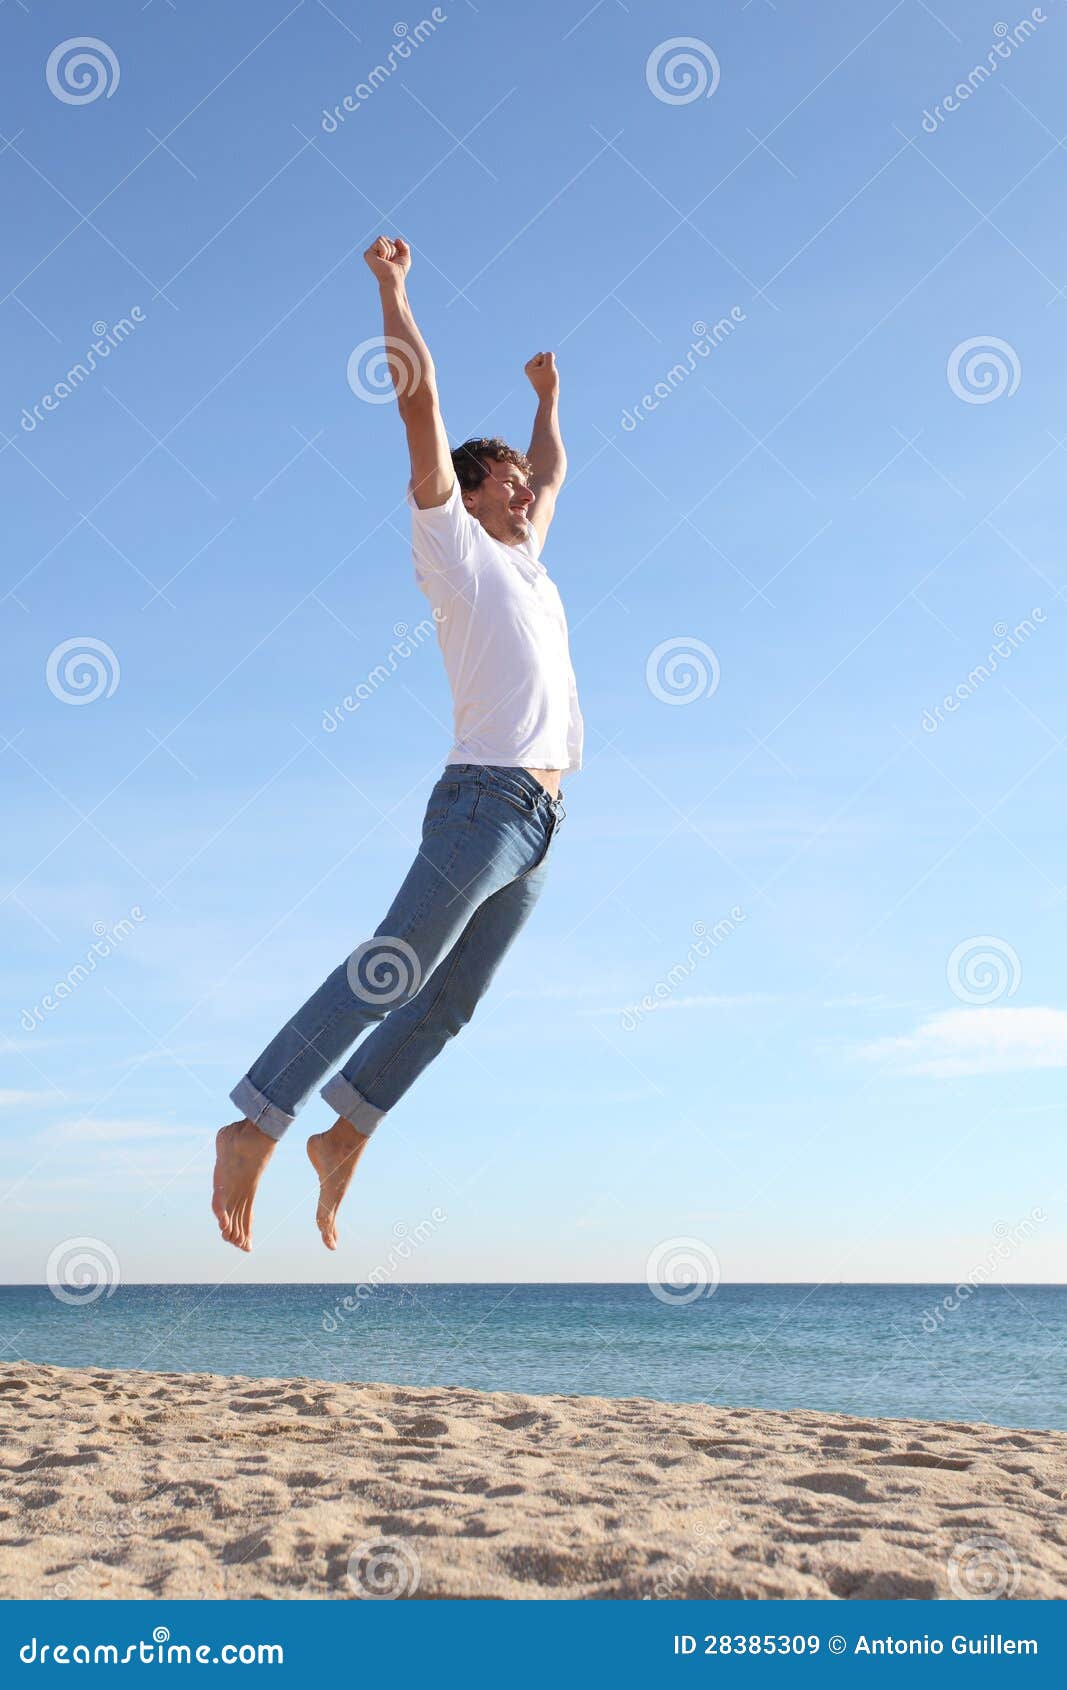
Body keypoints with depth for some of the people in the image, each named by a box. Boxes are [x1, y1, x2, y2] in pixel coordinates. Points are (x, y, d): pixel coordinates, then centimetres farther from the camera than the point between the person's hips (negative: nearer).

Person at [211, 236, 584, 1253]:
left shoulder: (526, 560, 27)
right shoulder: (454, 544, 7)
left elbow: (555, 469, 47)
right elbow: (419, 401, 3)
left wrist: (547, 397, 54)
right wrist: (392, 286, 8)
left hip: (534, 822, 8)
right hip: (487, 794, -8)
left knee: (449, 999, 5)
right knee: (391, 967, -18)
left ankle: (346, 1132, 10)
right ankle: (256, 1126, -21)